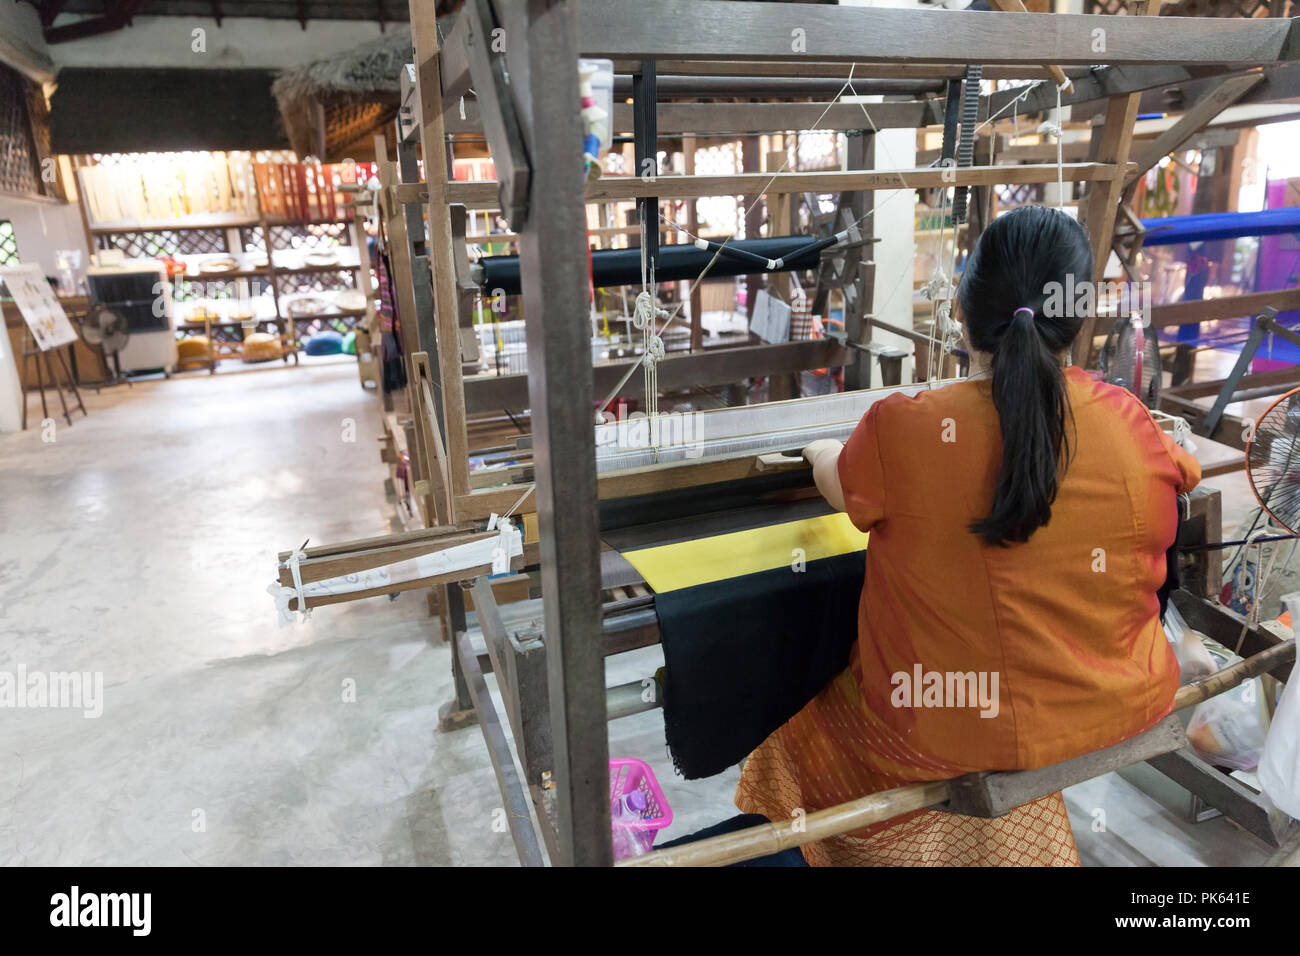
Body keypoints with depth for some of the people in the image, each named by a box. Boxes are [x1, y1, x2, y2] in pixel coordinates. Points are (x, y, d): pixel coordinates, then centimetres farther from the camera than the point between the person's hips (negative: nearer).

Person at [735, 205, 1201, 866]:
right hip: (1123, 712, 4)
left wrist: (822, 453, 23)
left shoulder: (901, 430, -24)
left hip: (959, 733, -3)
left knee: (799, 747, 25)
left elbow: (839, 484, -1)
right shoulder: (1127, 421, -13)